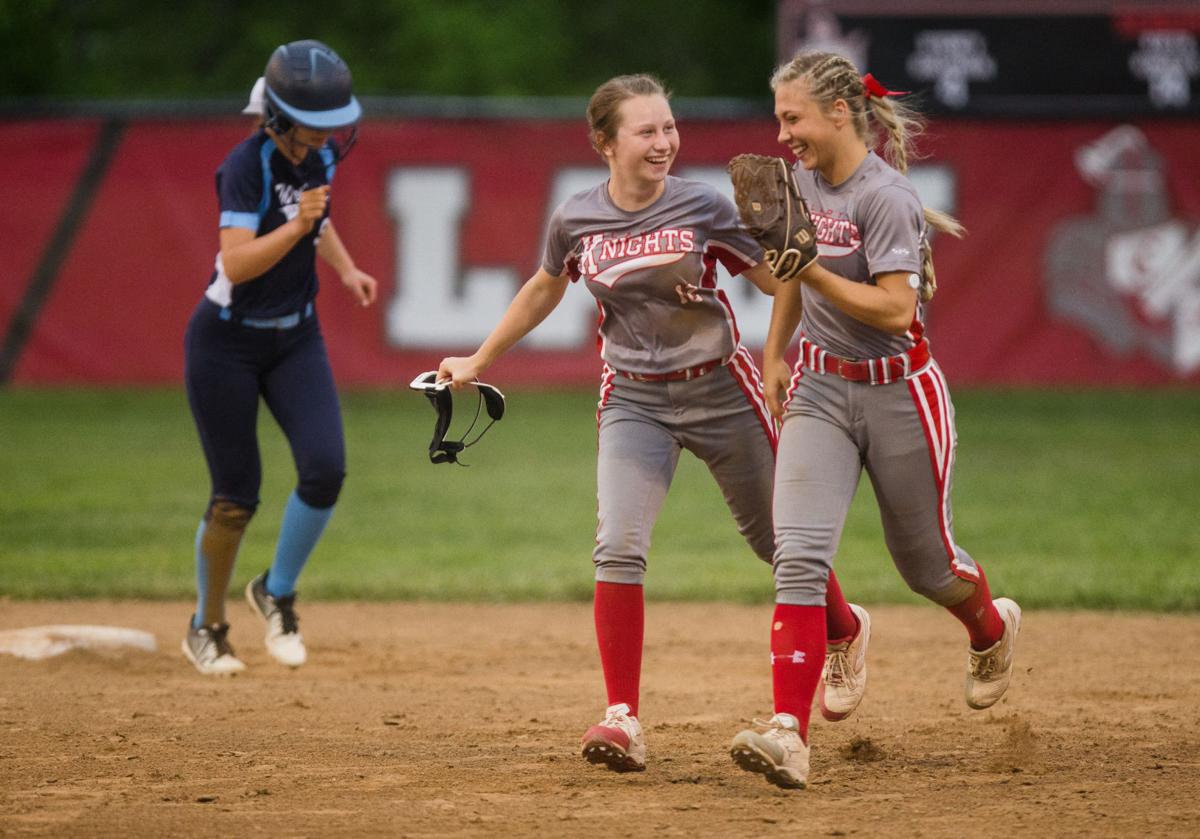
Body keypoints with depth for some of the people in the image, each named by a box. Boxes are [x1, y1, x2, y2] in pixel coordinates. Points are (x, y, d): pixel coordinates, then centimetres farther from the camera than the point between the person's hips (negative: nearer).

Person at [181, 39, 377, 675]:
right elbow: (236, 262, -33)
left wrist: (346, 269, 6)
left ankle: (276, 593, 11)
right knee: (236, 495, -1)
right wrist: (295, 226, -45)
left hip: (295, 337, 6)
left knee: (325, 468, -13)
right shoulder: (247, 165, -23)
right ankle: (207, 627, 22)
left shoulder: (319, 156, -2)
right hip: (227, 342, -6)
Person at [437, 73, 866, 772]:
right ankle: (623, 720, -16)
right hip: (633, 400, 1)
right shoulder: (577, 221, -4)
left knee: (779, 538, 12)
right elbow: (544, 291, 16)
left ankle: (845, 634, 44)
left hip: (719, 390, -1)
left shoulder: (704, 207, -10)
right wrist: (478, 364, 23)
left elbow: (782, 281, -8)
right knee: (618, 548, -18)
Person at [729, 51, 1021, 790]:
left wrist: (807, 267, -30)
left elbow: (895, 310, -27)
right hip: (820, 390, 5)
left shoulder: (886, 198, -20)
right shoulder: (803, 180, 2)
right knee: (799, 556, -14)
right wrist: (775, 354, 22)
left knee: (924, 561, 13)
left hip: (898, 393, -5)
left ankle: (992, 627, 50)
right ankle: (789, 734, -23)